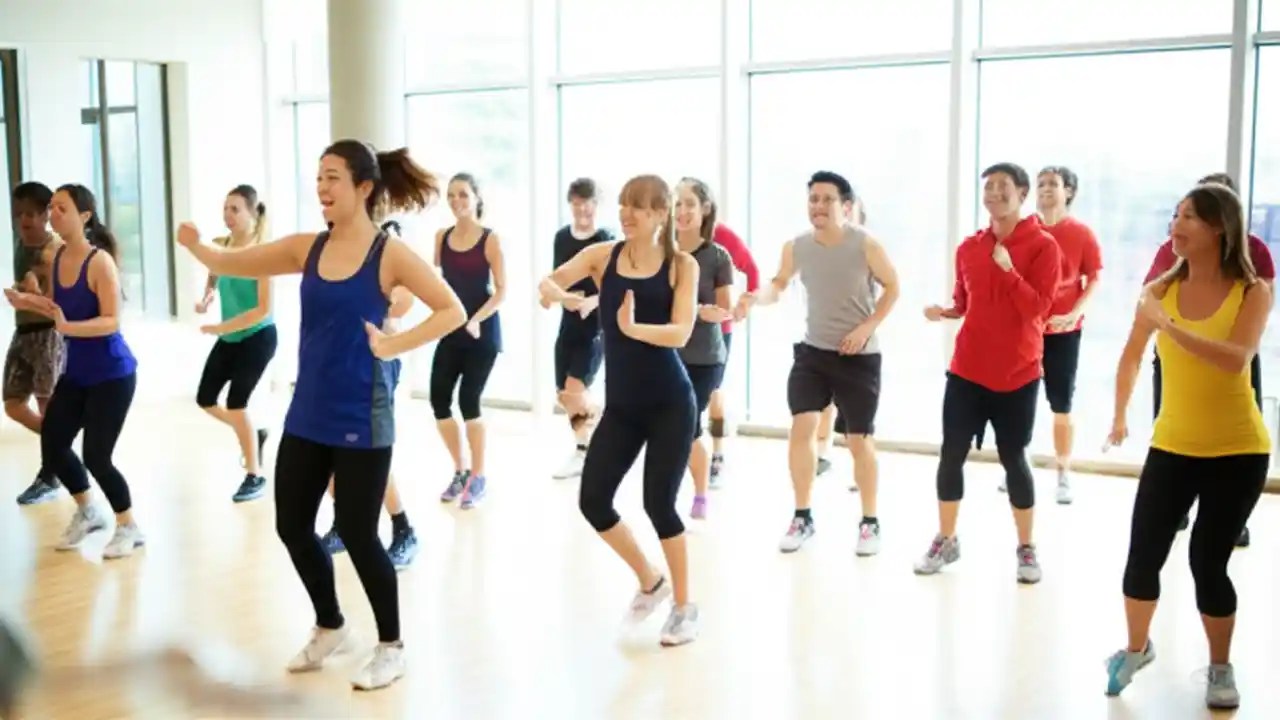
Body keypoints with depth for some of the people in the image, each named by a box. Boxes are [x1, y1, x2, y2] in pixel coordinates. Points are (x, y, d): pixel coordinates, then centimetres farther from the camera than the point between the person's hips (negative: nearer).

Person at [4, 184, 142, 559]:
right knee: (52, 446, 9)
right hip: (76, 371, 7)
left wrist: (68, 327, -37)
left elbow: (111, 321, -23)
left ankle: (129, 527, 16)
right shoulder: (55, 255, 2)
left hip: (112, 373, -7)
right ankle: (87, 511, 34)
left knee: (96, 456, -5)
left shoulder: (100, 262, -19)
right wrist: (28, 301, -1)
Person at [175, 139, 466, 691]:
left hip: (361, 417, -6)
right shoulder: (306, 248, 4)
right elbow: (232, 264, 7)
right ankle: (330, 626, 35)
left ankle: (391, 646, 21)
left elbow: (452, 311, -11)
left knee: (357, 534, 0)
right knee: (291, 526, 12)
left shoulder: (389, 254, -10)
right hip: (307, 414, 6)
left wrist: (392, 345, -16)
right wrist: (196, 246, -9)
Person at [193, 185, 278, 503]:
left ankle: (255, 477, 8)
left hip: (258, 338, -7)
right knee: (205, 399, 9)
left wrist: (220, 327, -22)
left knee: (236, 403, -9)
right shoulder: (219, 245, -1)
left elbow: (263, 309, -22)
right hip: (228, 339, 7)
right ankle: (252, 435, 35)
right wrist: (206, 298, -1)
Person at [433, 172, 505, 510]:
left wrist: (477, 319, -21)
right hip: (451, 331, 5)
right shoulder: (442, 237, 6)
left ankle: (478, 478, 11)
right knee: (439, 398, -2)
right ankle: (460, 471, 19)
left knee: (468, 400, -7)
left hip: (483, 332, -4)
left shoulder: (490, 239, -7)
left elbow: (501, 289, -9)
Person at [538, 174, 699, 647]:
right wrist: (555, 293, -32)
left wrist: (634, 327, -36)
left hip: (670, 404, -4)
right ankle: (650, 582, 25)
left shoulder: (682, 265, -6)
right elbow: (547, 281, -8)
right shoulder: (603, 255, 1)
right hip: (621, 405, 4)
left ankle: (684, 606, 19)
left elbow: (680, 333, -18)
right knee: (592, 500, -1)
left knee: (658, 503, -4)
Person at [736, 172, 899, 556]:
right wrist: (755, 297, -10)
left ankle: (869, 522, 21)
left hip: (859, 356, -3)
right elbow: (779, 283, 11)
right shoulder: (795, 247, -5)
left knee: (859, 441, 3)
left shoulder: (865, 244, -14)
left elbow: (892, 287, -3)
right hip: (812, 351, 3)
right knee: (801, 428, -7)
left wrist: (867, 327, -13)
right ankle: (802, 517, 9)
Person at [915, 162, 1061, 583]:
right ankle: (946, 541, 18)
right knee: (951, 453, 3)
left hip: (1018, 373, -4)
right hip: (967, 369, 4)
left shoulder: (1042, 246, -7)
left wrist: (1008, 268, -24)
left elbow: (1037, 308, -16)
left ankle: (1026, 549, 18)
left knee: (1013, 459, 2)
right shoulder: (969, 247, 6)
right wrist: (944, 312, -4)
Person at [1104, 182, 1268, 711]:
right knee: (1143, 553, 1)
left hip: (1238, 451, -2)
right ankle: (1136, 648, 28)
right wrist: (1119, 416, 17)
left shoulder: (1252, 292, -11)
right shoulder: (1161, 289, -4)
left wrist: (1169, 325, -35)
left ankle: (1221, 669, 24)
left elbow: (1236, 359, -28)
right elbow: (1132, 356, 11)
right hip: (1171, 447, 2)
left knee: (1208, 561, 0)